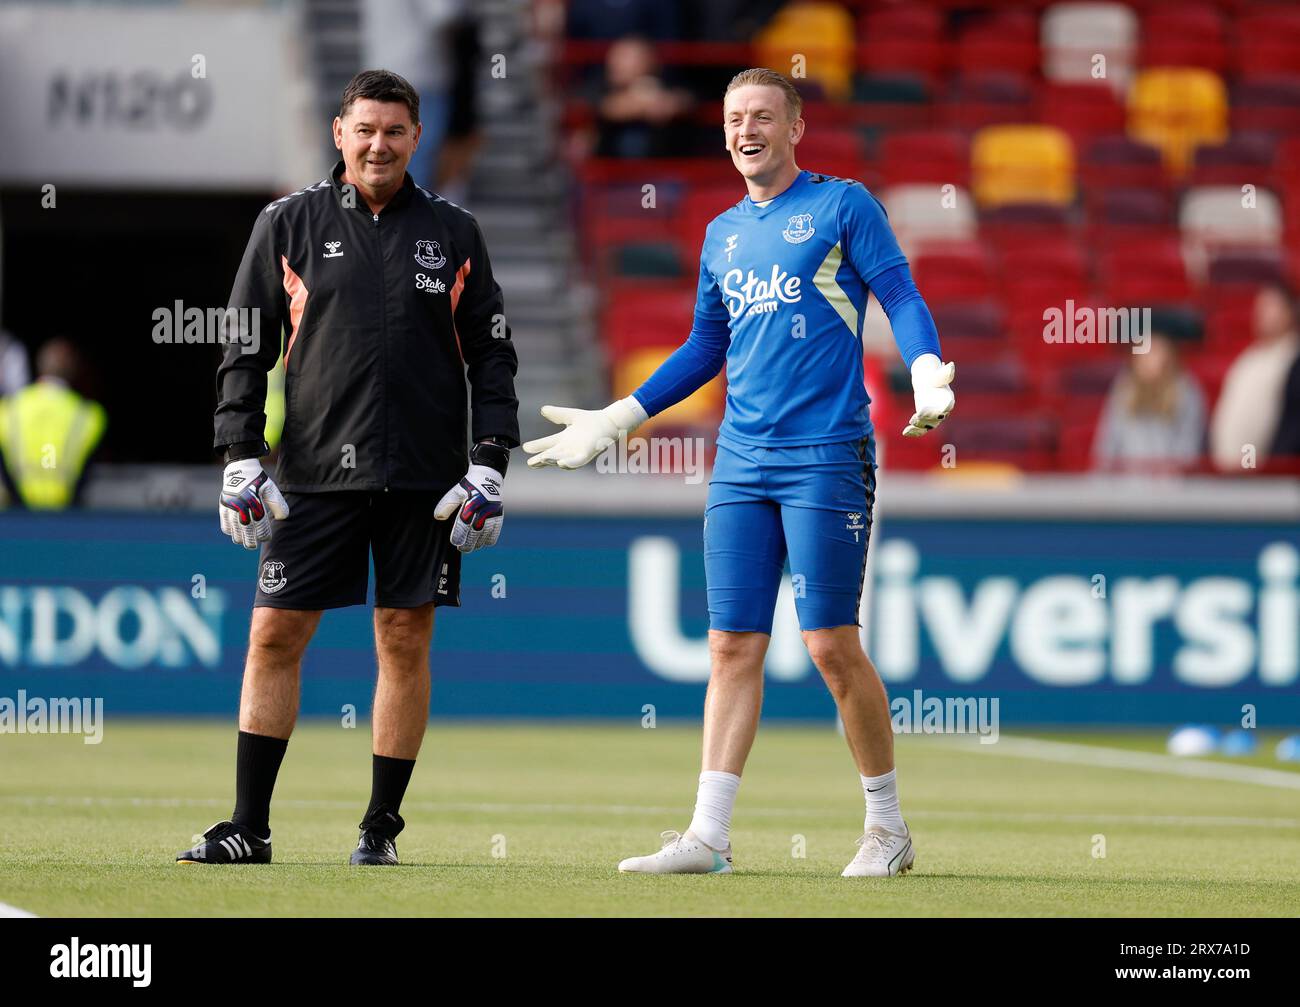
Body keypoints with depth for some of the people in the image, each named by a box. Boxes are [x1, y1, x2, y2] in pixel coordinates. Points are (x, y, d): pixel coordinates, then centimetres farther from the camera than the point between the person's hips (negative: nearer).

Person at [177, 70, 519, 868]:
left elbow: (493, 354, 9)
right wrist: (241, 459, -1)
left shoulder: (453, 232, 8)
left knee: (406, 641, 1)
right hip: (316, 472, 0)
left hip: (424, 475, 0)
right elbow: (246, 347, 6)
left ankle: (382, 827, 11)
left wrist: (490, 466, 1)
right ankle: (249, 828, 3)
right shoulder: (291, 223, 5)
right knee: (276, 636, -3)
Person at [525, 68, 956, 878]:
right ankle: (708, 836, -1)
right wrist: (615, 420, 26)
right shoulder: (724, 234, 19)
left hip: (828, 454, -5)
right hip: (742, 461, 6)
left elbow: (902, 297, -5)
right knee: (733, 646, 1)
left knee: (832, 644, -7)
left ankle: (888, 826, 6)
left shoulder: (843, 206, 2)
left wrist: (928, 377, -23)